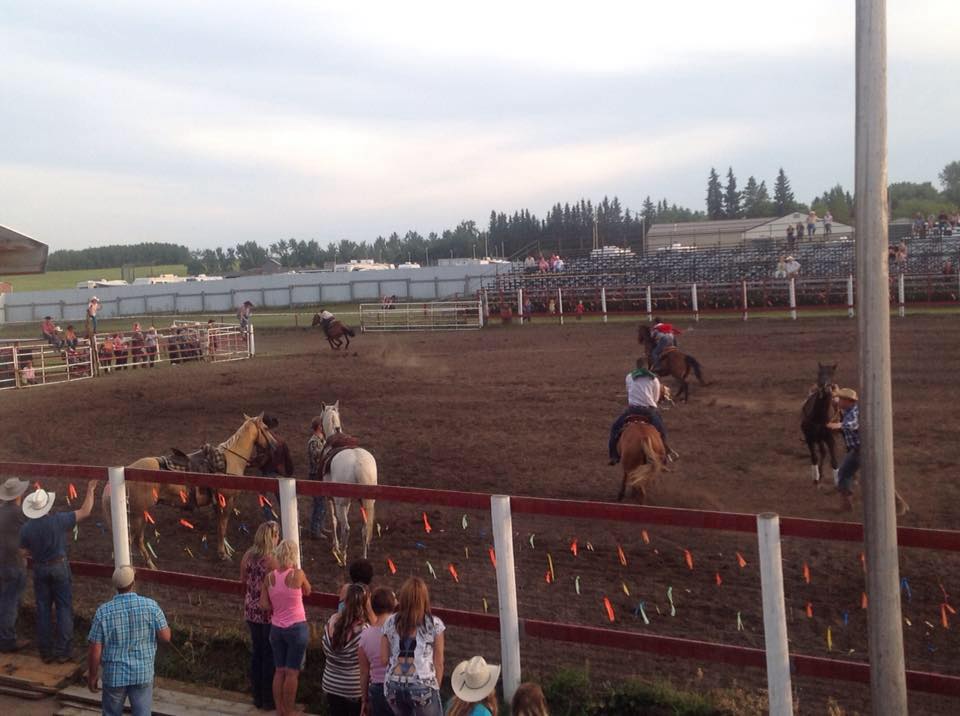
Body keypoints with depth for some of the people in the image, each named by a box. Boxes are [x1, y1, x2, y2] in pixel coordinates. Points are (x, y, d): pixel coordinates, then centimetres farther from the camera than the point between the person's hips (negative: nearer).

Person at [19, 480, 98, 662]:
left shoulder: (26, 528, -10)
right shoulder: (59, 521, -18)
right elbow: (85, 511, -12)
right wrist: (90, 490, -1)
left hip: (39, 570, 3)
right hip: (60, 567, -3)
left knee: (43, 610, 12)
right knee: (64, 609, 6)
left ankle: (46, 652, 17)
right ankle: (62, 652, 6)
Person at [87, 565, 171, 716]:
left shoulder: (103, 611, -13)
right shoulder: (151, 606, -13)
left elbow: (95, 651, -10)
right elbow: (166, 637, -7)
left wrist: (92, 676, 5)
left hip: (114, 675, 0)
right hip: (143, 673, 0)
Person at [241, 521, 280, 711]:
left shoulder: (247, 557, -2)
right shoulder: (272, 561, -21)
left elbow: (244, 585, 8)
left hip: (251, 612, 6)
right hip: (270, 614, -6)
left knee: (256, 652, 17)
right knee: (270, 656, 8)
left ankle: (257, 696, 28)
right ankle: (269, 699, 18)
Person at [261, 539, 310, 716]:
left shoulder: (269, 577, -4)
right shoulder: (297, 574, -15)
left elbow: (264, 604, -2)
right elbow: (307, 592, 3)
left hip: (276, 628, 4)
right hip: (296, 628, -4)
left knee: (279, 671, 15)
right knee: (292, 672, 5)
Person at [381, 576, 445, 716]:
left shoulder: (390, 622, 5)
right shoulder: (434, 624, -3)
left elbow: (384, 658, 6)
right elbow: (438, 661, 1)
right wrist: (436, 687, 12)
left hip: (394, 686, 4)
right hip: (423, 686, -4)